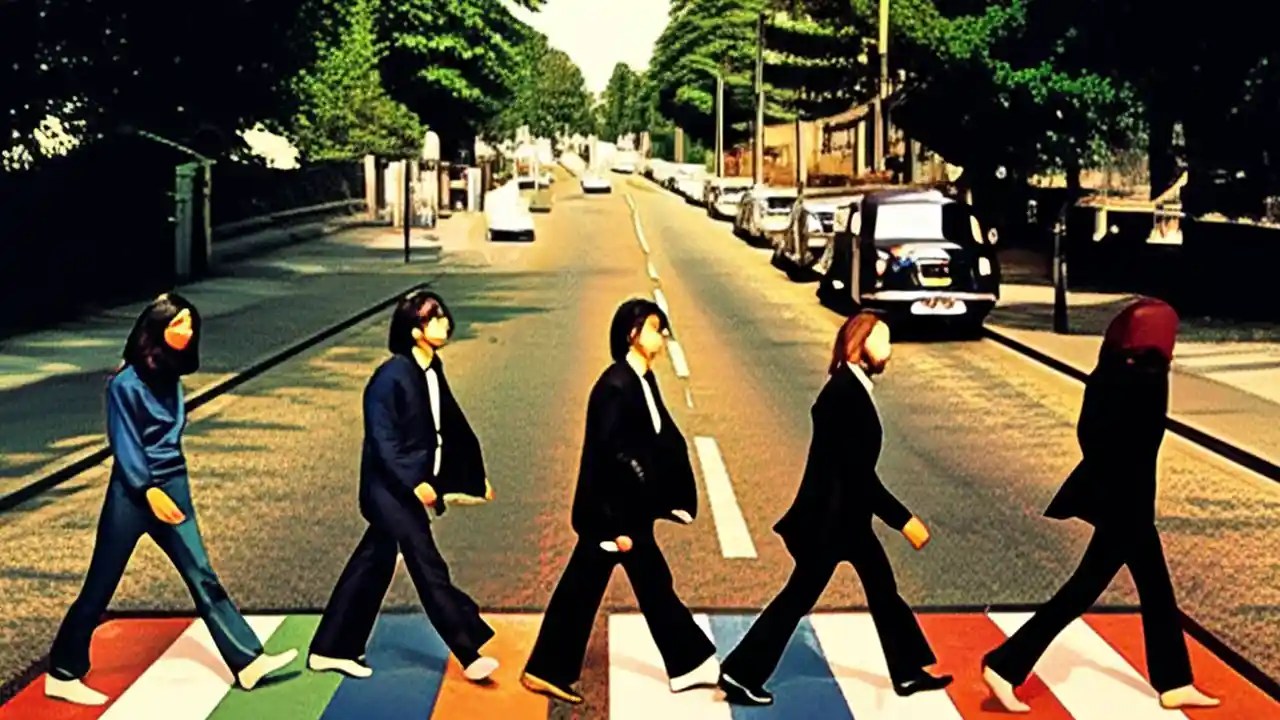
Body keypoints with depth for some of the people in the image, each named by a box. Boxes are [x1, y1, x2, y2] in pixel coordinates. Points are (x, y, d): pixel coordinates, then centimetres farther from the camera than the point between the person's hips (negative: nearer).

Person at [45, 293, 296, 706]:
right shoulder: (126, 384, -13)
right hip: (132, 493, -7)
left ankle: (247, 662, 4)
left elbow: (170, 435, 9)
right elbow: (124, 444, -17)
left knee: (202, 578, 5)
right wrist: (148, 491, -21)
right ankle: (62, 675, 15)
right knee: (99, 587, 2)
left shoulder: (169, 376, 9)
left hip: (173, 487, 7)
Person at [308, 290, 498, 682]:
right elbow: (382, 438, -20)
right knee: (429, 568, -5)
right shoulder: (391, 377, -18)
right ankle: (470, 654, 1)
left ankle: (331, 649, 24)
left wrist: (476, 475, 18)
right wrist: (413, 483, -26)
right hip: (391, 487, -9)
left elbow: (452, 425, 14)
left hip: (413, 485, 9)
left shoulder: (432, 371, 7)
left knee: (374, 563, 14)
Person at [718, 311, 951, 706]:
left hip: (846, 514, 10)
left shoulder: (852, 388, 6)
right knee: (799, 597, -1)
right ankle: (740, 673, 9)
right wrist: (904, 520, -22)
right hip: (828, 517, -10)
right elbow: (859, 473, -25)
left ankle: (910, 671, 27)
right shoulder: (844, 393, -24)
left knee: (882, 586, 15)